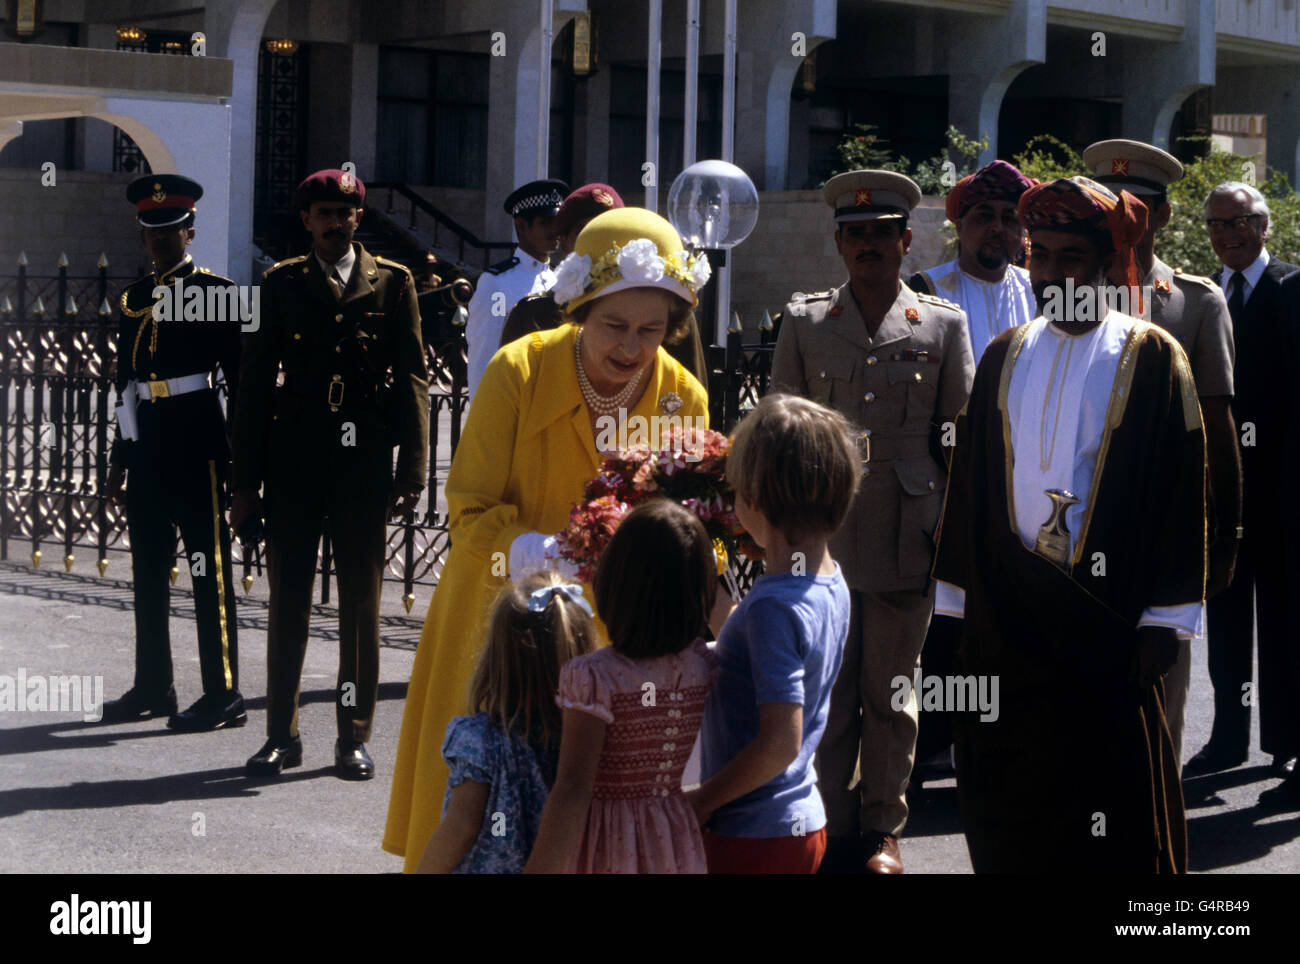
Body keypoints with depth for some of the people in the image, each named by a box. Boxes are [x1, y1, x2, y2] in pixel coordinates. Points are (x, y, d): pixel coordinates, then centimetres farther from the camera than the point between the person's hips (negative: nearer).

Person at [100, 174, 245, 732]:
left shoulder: (216, 292, -3)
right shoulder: (133, 299, 14)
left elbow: (241, 381, -5)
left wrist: (239, 457, -8)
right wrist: (118, 460, 17)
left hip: (197, 449, -7)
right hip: (147, 453, 7)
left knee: (210, 573, -4)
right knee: (148, 576, 11)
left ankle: (223, 696, -1)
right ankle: (153, 689, 21)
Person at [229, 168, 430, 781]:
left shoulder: (393, 283, 7)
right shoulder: (282, 284, 8)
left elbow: (413, 380, 4)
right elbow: (256, 382, 7)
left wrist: (411, 471, -5)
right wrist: (246, 479, 1)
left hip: (363, 461, -1)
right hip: (294, 461, 1)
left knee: (361, 602, 3)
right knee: (288, 598, 3)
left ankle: (354, 737, 11)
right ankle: (281, 734, 12)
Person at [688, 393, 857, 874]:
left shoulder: (773, 606, -25)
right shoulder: (832, 583, 2)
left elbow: (780, 742, -28)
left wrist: (702, 801, -17)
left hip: (752, 837, -9)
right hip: (803, 820, 9)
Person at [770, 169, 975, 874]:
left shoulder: (943, 325, 6)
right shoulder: (804, 324, 8)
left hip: (906, 543, 0)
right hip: (823, 540, 1)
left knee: (891, 695, 7)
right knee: (828, 693, 4)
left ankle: (882, 827, 20)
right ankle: (831, 827, 16)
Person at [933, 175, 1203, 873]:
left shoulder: (1150, 359, -1)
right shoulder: (1005, 358, 10)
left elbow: (1181, 493, -4)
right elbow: (969, 487, 12)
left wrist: (1162, 622, -9)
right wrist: (964, 608, 8)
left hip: (1104, 622, -3)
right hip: (1008, 621, 4)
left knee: (1115, 818, 0)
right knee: (1009, 806, 7)